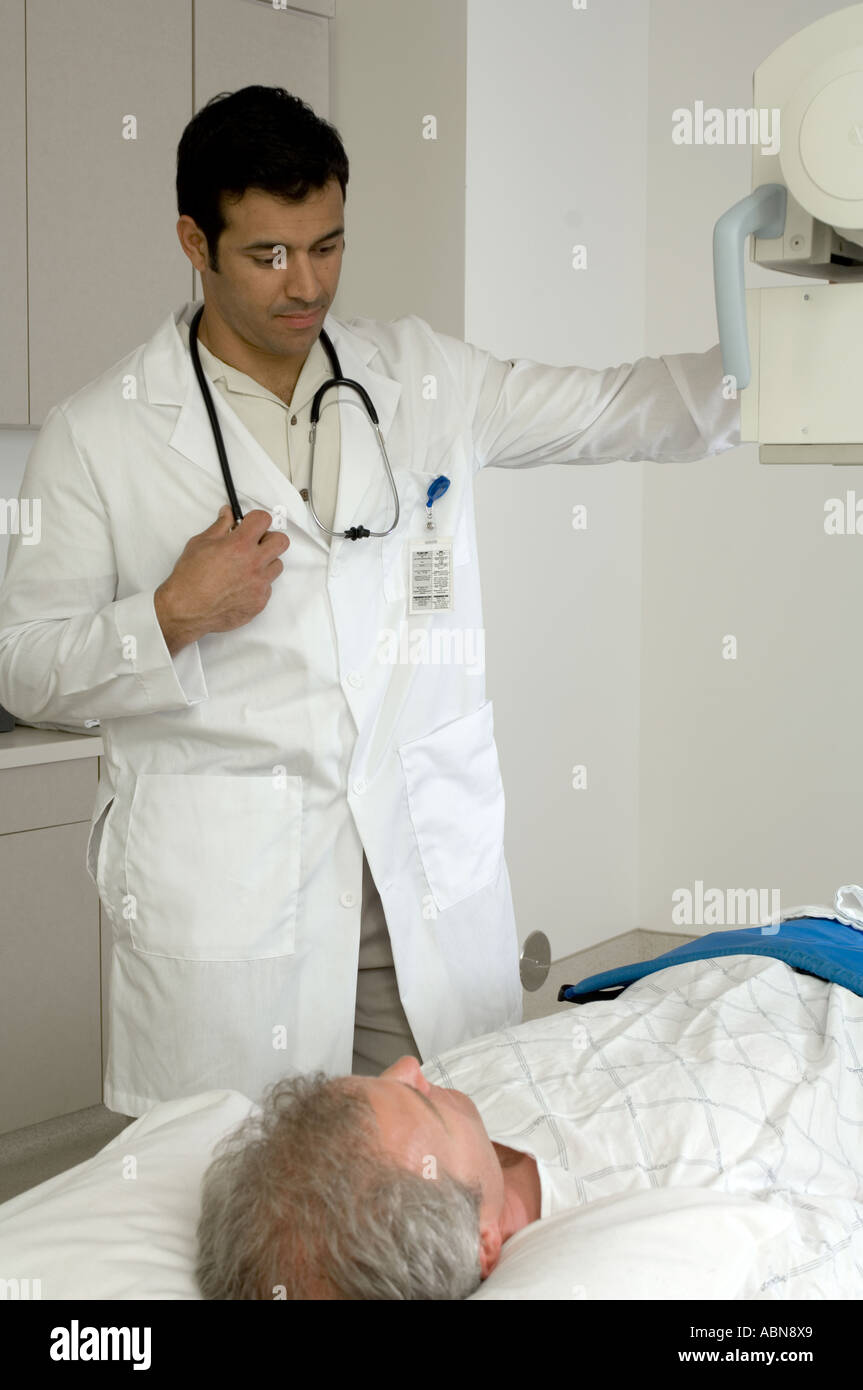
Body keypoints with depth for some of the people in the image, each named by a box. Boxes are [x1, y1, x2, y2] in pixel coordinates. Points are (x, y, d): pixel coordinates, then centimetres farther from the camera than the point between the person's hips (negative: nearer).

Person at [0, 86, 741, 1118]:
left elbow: (619, 408, 8)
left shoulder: (420, 376, 10)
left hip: (434, 879, 3)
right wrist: (172, 615, -14)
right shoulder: (96, 435, 1)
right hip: (219, 904, -2)